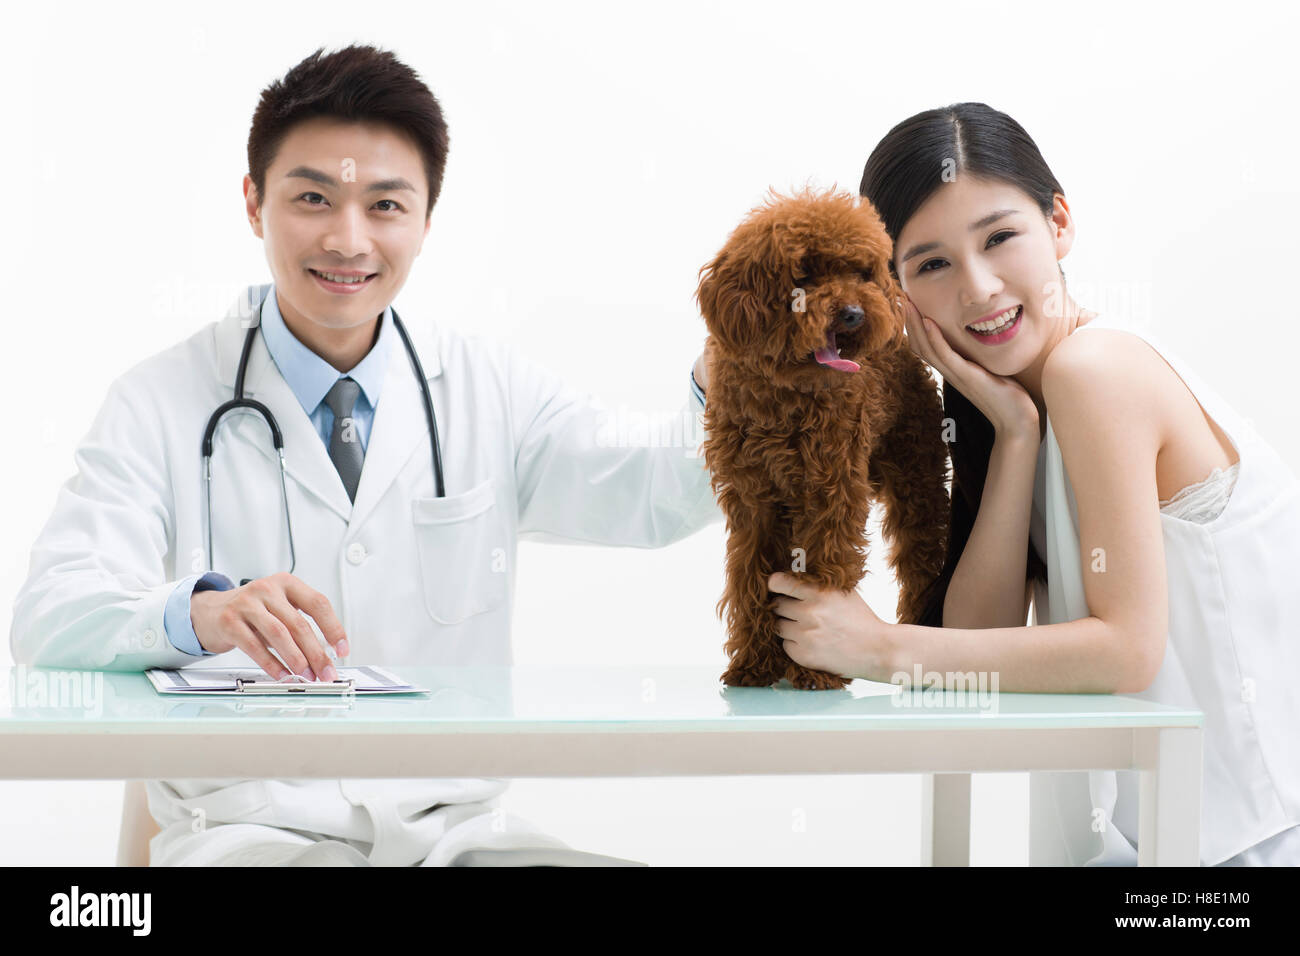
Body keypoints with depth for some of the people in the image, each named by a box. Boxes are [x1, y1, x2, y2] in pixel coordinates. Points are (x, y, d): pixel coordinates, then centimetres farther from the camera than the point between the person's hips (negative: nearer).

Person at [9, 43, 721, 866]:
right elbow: (47, 619, -12)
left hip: (455, 826, 4)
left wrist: (725, 370, -26)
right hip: (251, 826, -4)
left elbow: (658, 496, -4)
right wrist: (201, 612, -34)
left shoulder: (491, 390, 10)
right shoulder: (163, 404, 1)